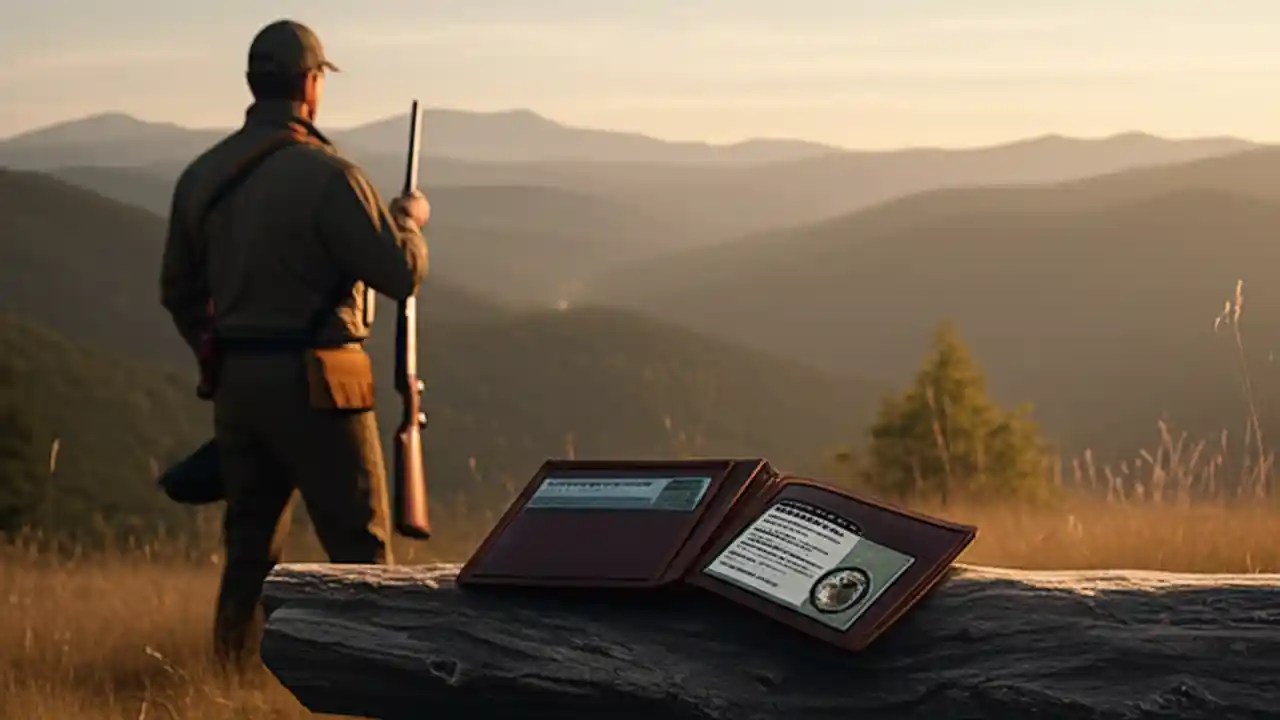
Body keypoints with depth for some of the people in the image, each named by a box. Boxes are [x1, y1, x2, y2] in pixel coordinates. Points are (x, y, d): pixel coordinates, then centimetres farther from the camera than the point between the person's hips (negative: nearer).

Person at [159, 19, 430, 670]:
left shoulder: (201, 176, 7)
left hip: (236, 385, 6)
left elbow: (178, 289, 15)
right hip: (315, 384, -6)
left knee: (250, 544, 14)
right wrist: (409, 220, 7)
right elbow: (400, 273, -13)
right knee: (360, 546, 1)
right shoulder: (326, 174, -15)